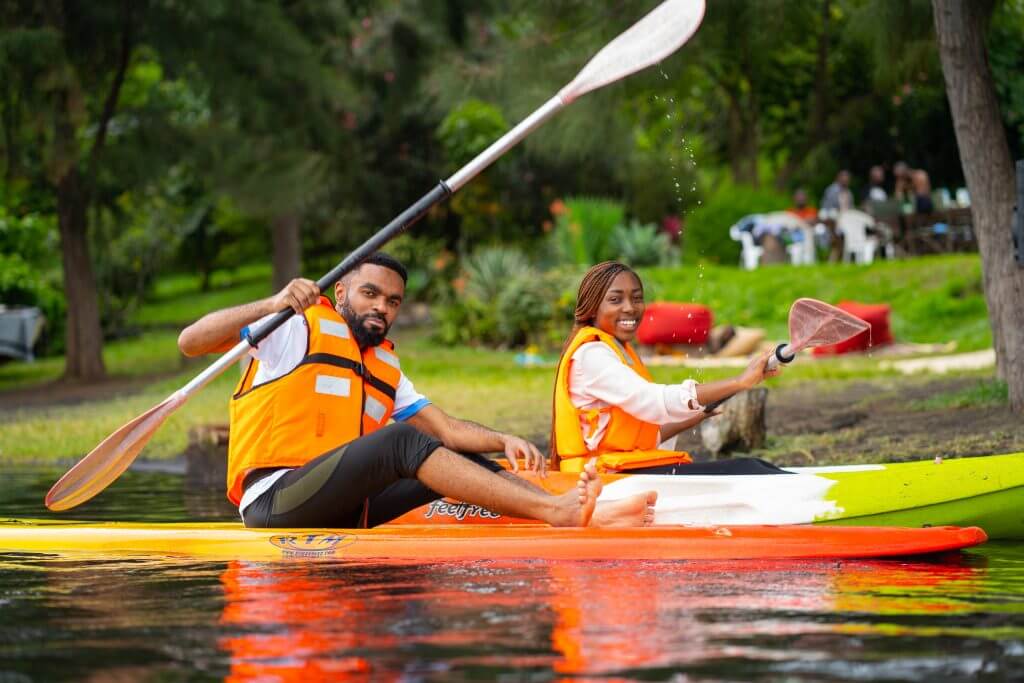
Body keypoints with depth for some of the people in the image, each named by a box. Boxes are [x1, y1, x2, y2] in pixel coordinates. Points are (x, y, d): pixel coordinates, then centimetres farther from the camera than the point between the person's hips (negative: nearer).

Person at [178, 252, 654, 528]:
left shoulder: (384, 366, 24)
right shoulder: (302, 326, 2)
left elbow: (445, 429, 15)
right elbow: (190, 341, -10)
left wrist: (504, 441, -5)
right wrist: (272, 304, -22)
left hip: (342, 509, 8)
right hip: (274, 501, -8)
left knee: (470, 464, -5)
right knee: (402, 440, -27)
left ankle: (583, 514, -26)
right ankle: (556, 509, -38)